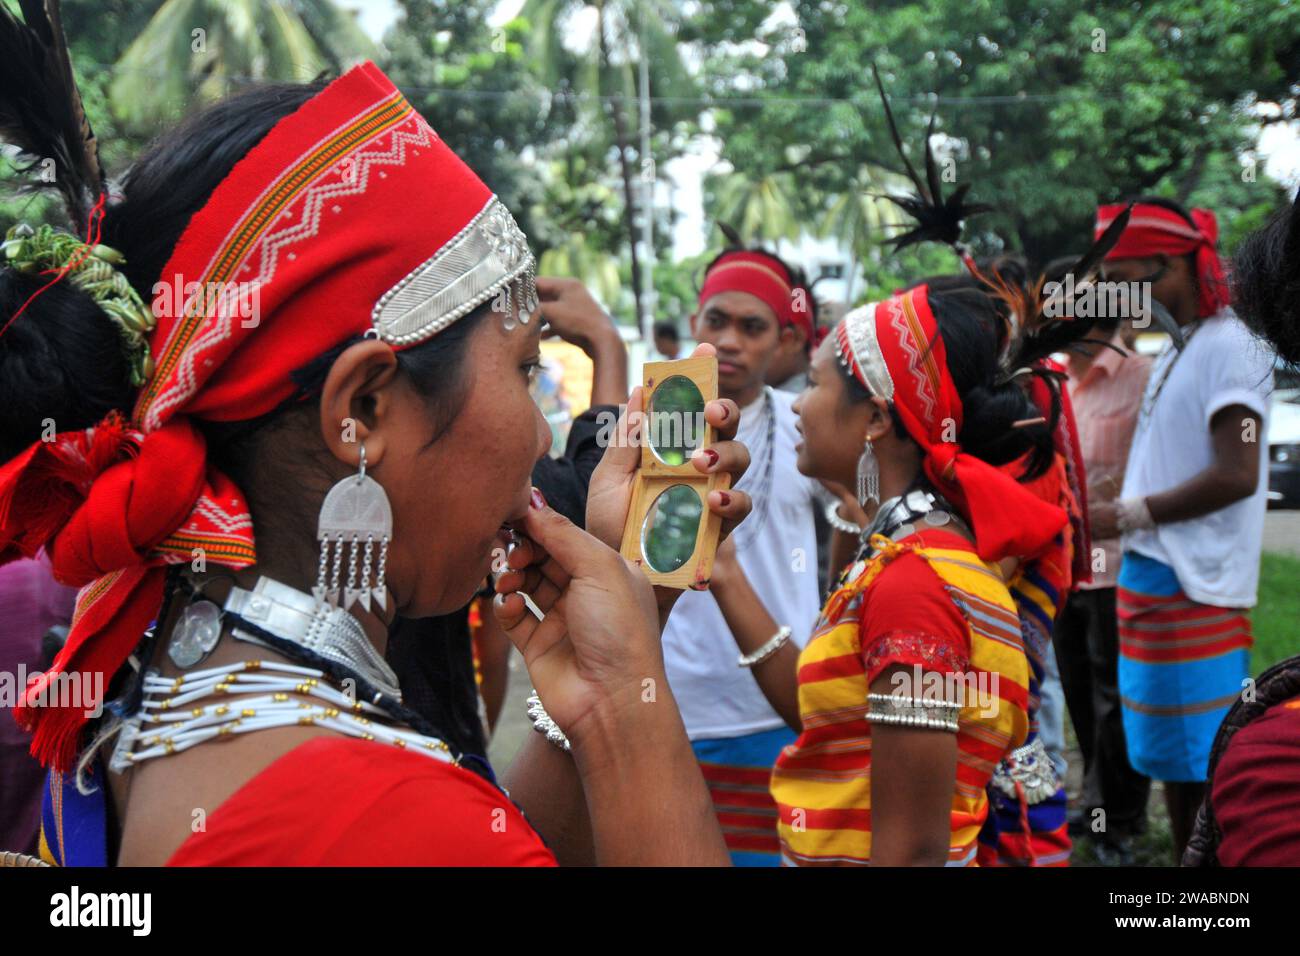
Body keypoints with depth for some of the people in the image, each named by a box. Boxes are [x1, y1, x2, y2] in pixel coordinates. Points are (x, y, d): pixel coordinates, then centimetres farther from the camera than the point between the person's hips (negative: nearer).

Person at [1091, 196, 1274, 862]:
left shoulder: (1230, 346, -12)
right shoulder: (1175, 353, 16)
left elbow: (1237, 475, -19)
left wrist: (1130, 515, -14)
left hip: (1197, 588, -9)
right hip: (1151, 577, 9)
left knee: (1209, 766, -3)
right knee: (1171, 761, 16)